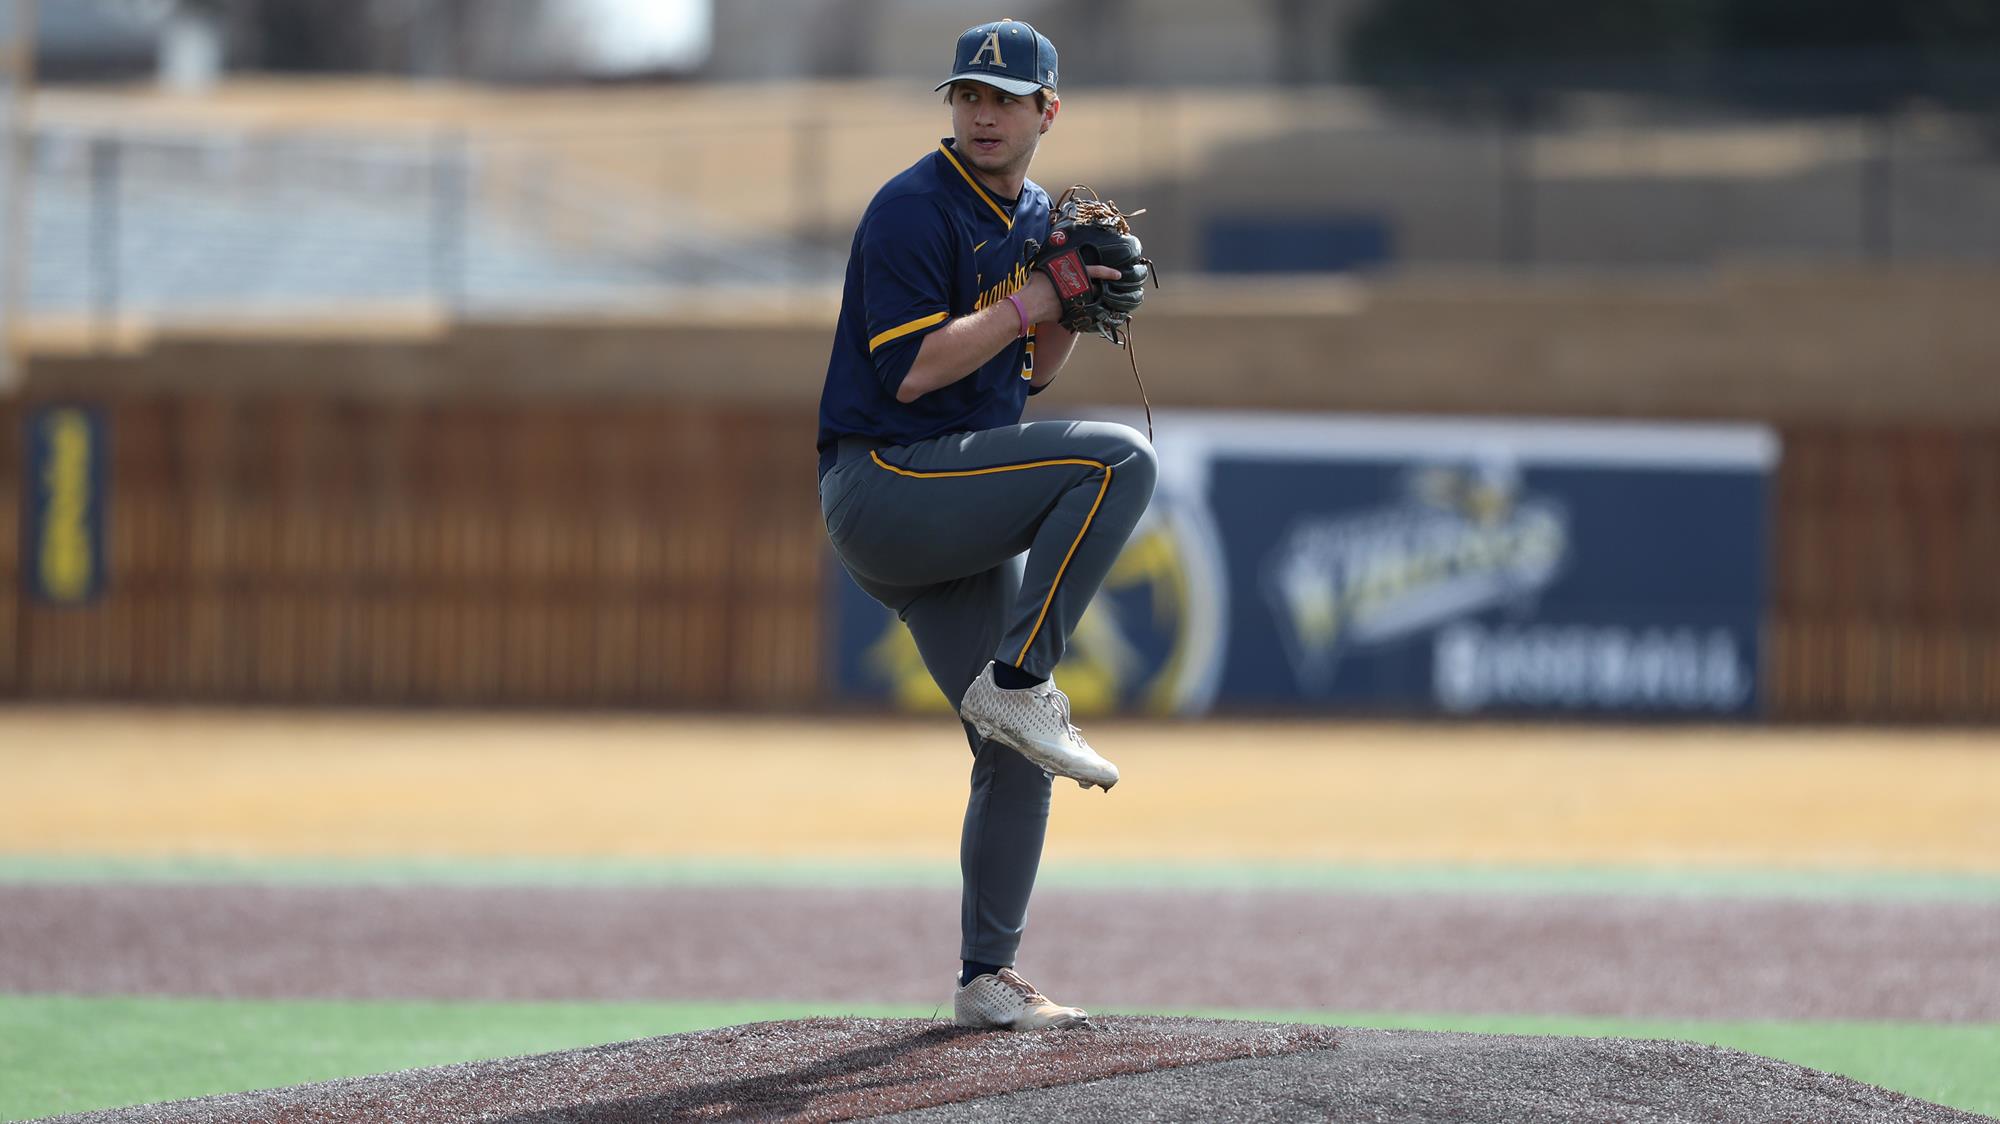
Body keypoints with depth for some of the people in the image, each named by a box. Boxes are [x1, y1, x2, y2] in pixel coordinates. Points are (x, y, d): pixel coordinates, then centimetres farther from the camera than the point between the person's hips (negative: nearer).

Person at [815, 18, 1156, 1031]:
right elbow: (912, 371, -19)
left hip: (956, 522, 9)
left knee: (1015, 754, 6)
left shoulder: (1032, 215, 16)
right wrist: (1029, 300, -15)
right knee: (1119, 460, -24)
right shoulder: (915, 210, -11)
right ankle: (1019, 683, -22)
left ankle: (987, 979, 13)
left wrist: (1078, 304, 2)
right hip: (882, 482, -9)